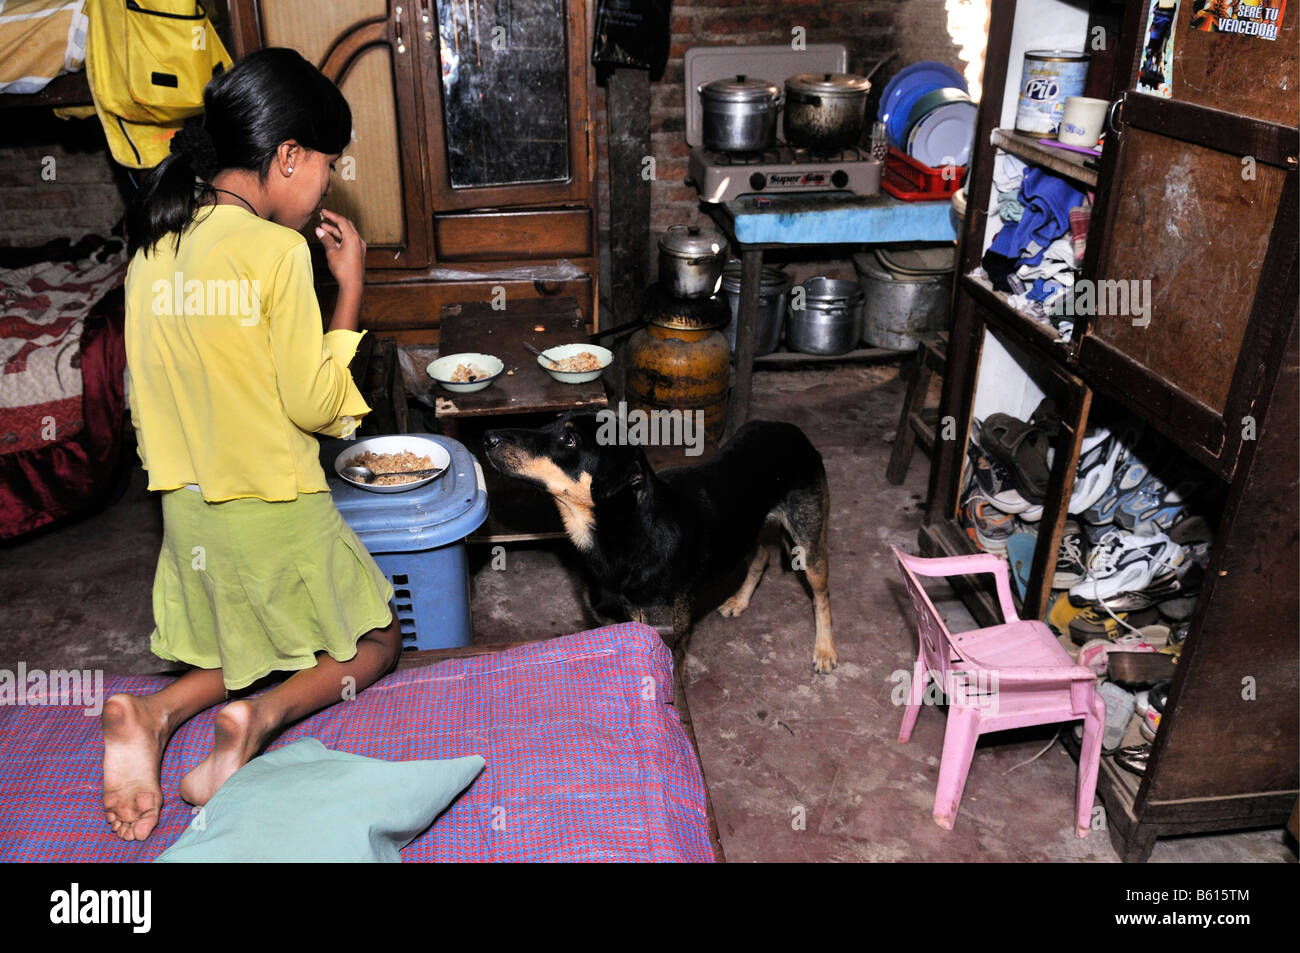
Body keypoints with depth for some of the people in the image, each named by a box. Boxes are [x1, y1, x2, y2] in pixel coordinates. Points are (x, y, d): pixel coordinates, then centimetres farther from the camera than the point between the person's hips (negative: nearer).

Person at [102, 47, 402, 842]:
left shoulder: (154, 245, 3)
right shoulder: (277, 249, -19)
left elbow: (149, 399, 9)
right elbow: (315, 404, -16)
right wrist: (351, 286, -9)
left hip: (188, 508, 7)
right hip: (276, 511, -7)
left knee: (253, 652, 28)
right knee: (376, 642, 16)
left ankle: (157, 711, 1)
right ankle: (266, 715, -10)